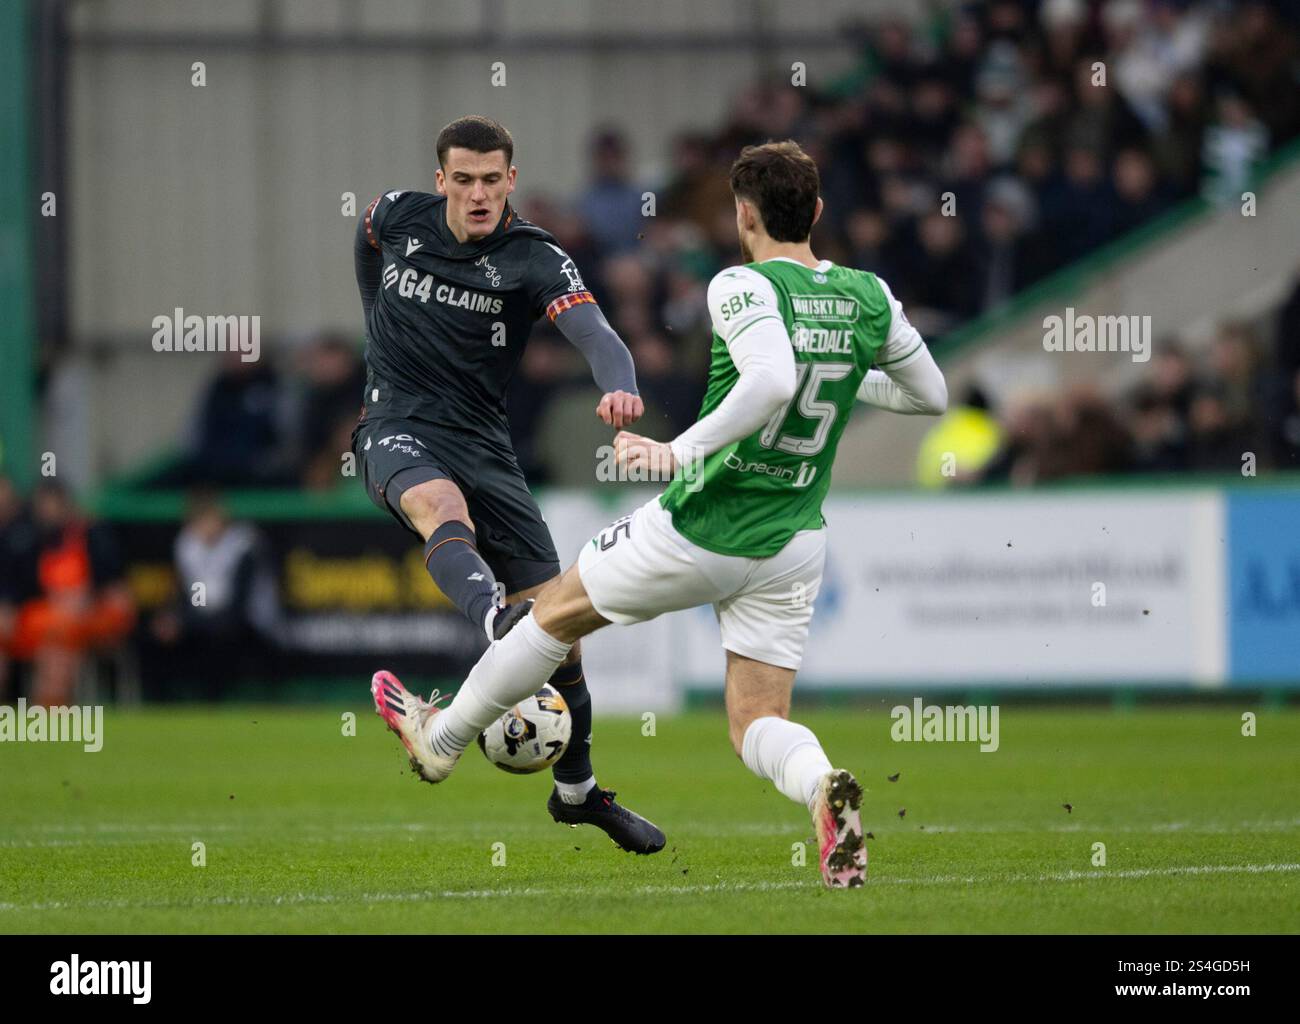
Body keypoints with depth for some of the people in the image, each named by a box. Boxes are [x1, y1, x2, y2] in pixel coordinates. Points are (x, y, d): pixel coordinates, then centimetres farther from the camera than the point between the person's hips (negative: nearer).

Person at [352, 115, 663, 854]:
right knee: (443, 509, -38)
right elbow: (367, 242, 26)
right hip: (399, 427, -1)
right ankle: (499, 624, -67)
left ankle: (577, 789, 18)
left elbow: (595, 333, -28)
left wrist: (621, 388, -50)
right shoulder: (396, 218, 0)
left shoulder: (534, 259, -10)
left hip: (483, 444, 1)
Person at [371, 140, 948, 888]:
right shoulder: (869, 296, 1)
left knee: (558, 611, 20)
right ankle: (825, 788, -29)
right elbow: (932, 395, 14)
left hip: (702, 531, -5)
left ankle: (440, 738, 39)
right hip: (794, 542, 5)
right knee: (757, 723, 7)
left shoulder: (745, 287, -18)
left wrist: (682, 450, -32)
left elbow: (771, 381, -36)